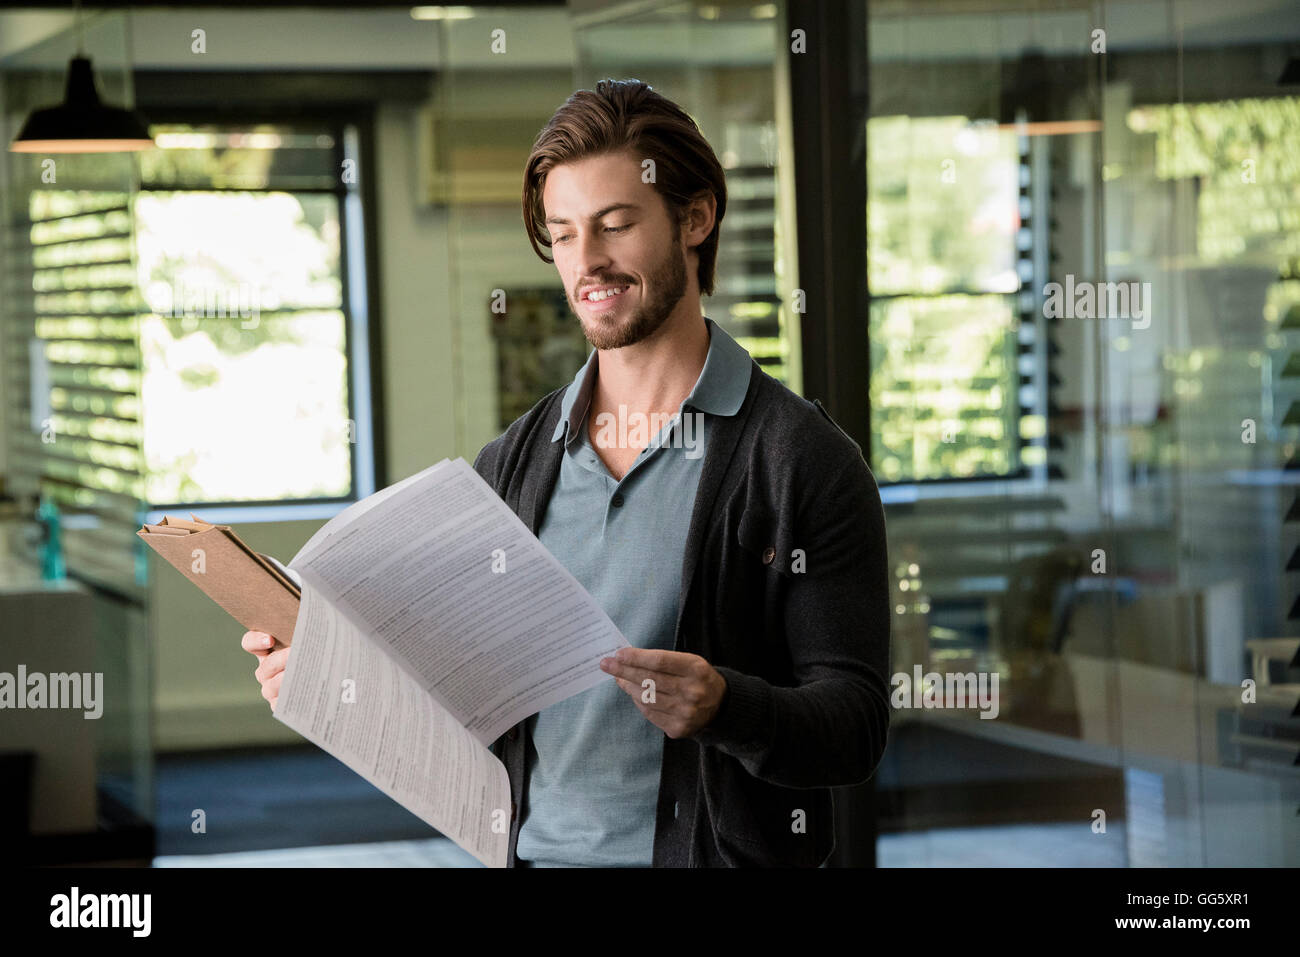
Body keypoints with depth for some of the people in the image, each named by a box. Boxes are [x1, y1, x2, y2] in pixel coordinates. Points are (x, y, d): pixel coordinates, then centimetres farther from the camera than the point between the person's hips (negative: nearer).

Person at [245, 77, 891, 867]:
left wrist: (724, 707, -23)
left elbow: (856, 727, -7)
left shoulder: (805, 459, -3)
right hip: (538, 848, 3)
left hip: (708, 854, -2)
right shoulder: (513, 463, 12)